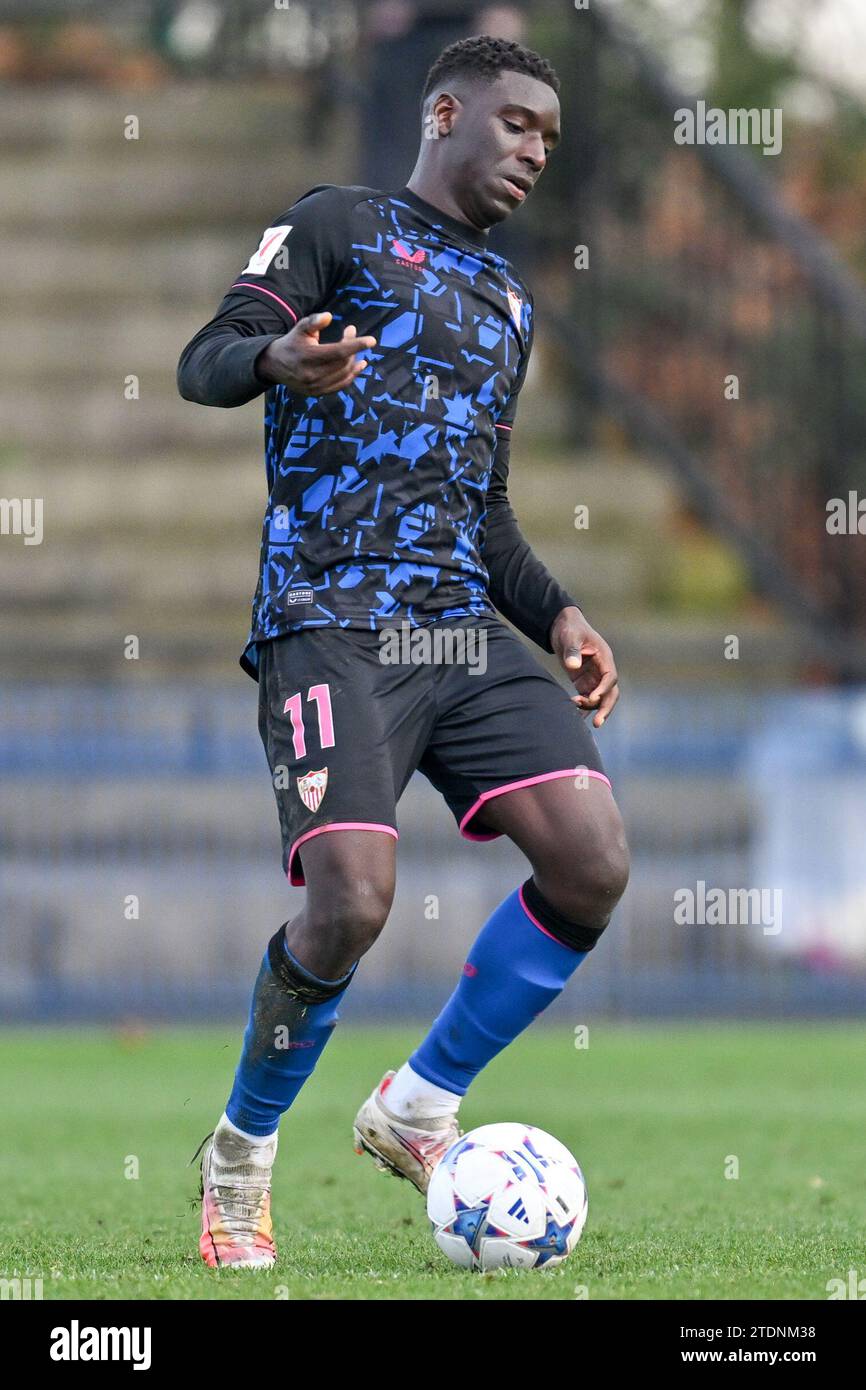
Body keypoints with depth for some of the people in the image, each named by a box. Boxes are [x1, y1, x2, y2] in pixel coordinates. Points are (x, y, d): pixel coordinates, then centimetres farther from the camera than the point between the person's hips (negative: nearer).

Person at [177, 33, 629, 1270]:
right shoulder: (338, 226, 7)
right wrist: (277, 356, -28)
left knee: (594, 862, -14)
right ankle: (241, 1156, 5)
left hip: (466, 633, 7)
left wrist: (557, 616, 14)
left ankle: (417, 1109, 5)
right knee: (352, 901, -22)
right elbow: (204, 362, -4)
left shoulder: (507, 303, 27)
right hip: (335, 627, -7)